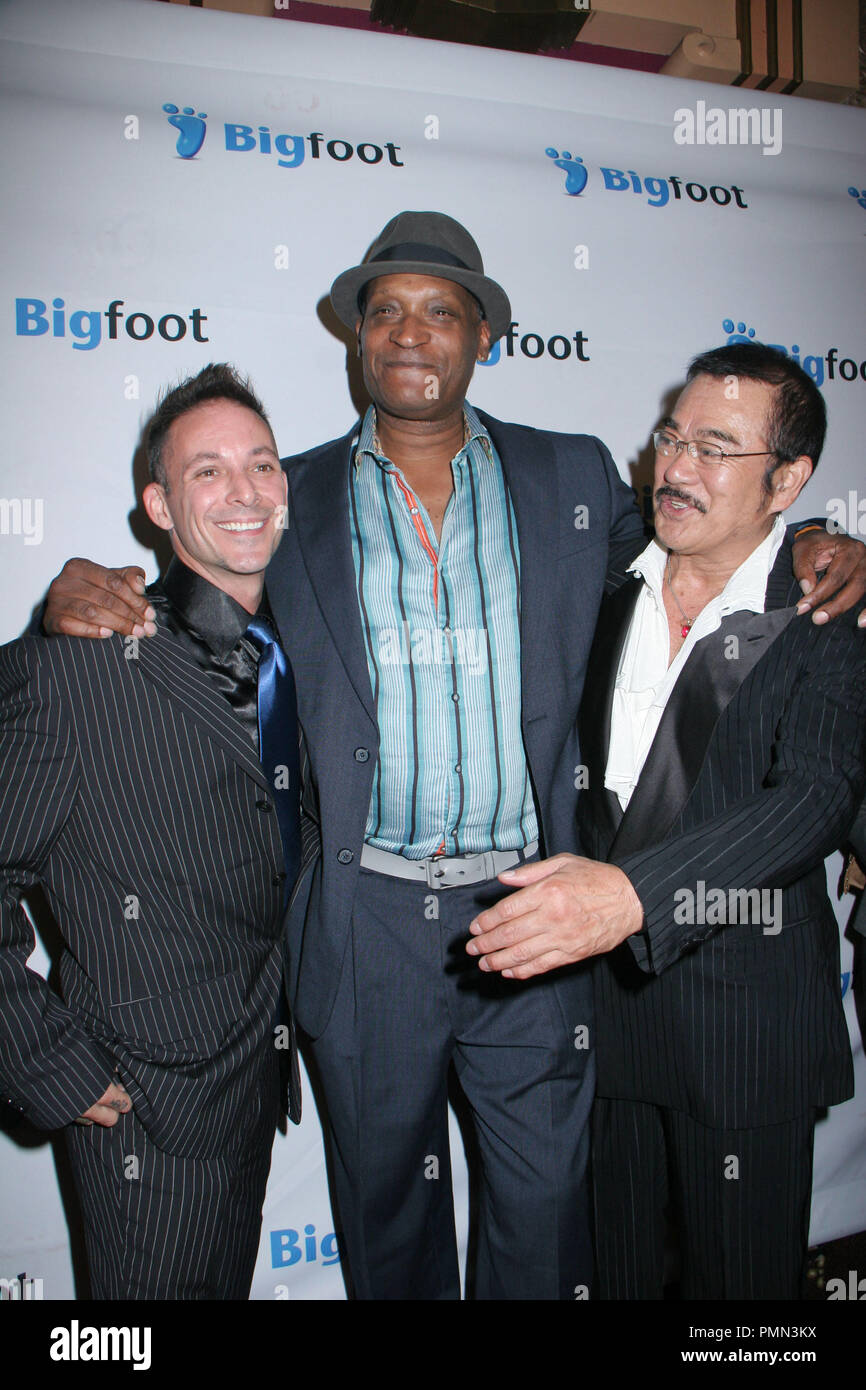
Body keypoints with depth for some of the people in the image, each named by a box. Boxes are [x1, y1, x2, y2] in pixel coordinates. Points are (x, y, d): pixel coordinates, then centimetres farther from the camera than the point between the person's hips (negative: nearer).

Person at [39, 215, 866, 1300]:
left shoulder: (574, 478, 4)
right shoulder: (296, 498, 3)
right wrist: (84, 598, -12)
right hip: (367, 922, 0)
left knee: (545, 1195, 16)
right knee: (385, 1200, 20)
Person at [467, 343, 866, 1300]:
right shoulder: (609, 585, 3)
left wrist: (633, 891, -40)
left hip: (745, 1014, -3)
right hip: (597, 985, 4)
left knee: (739, 1269, 17)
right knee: (614, 1264, 21)